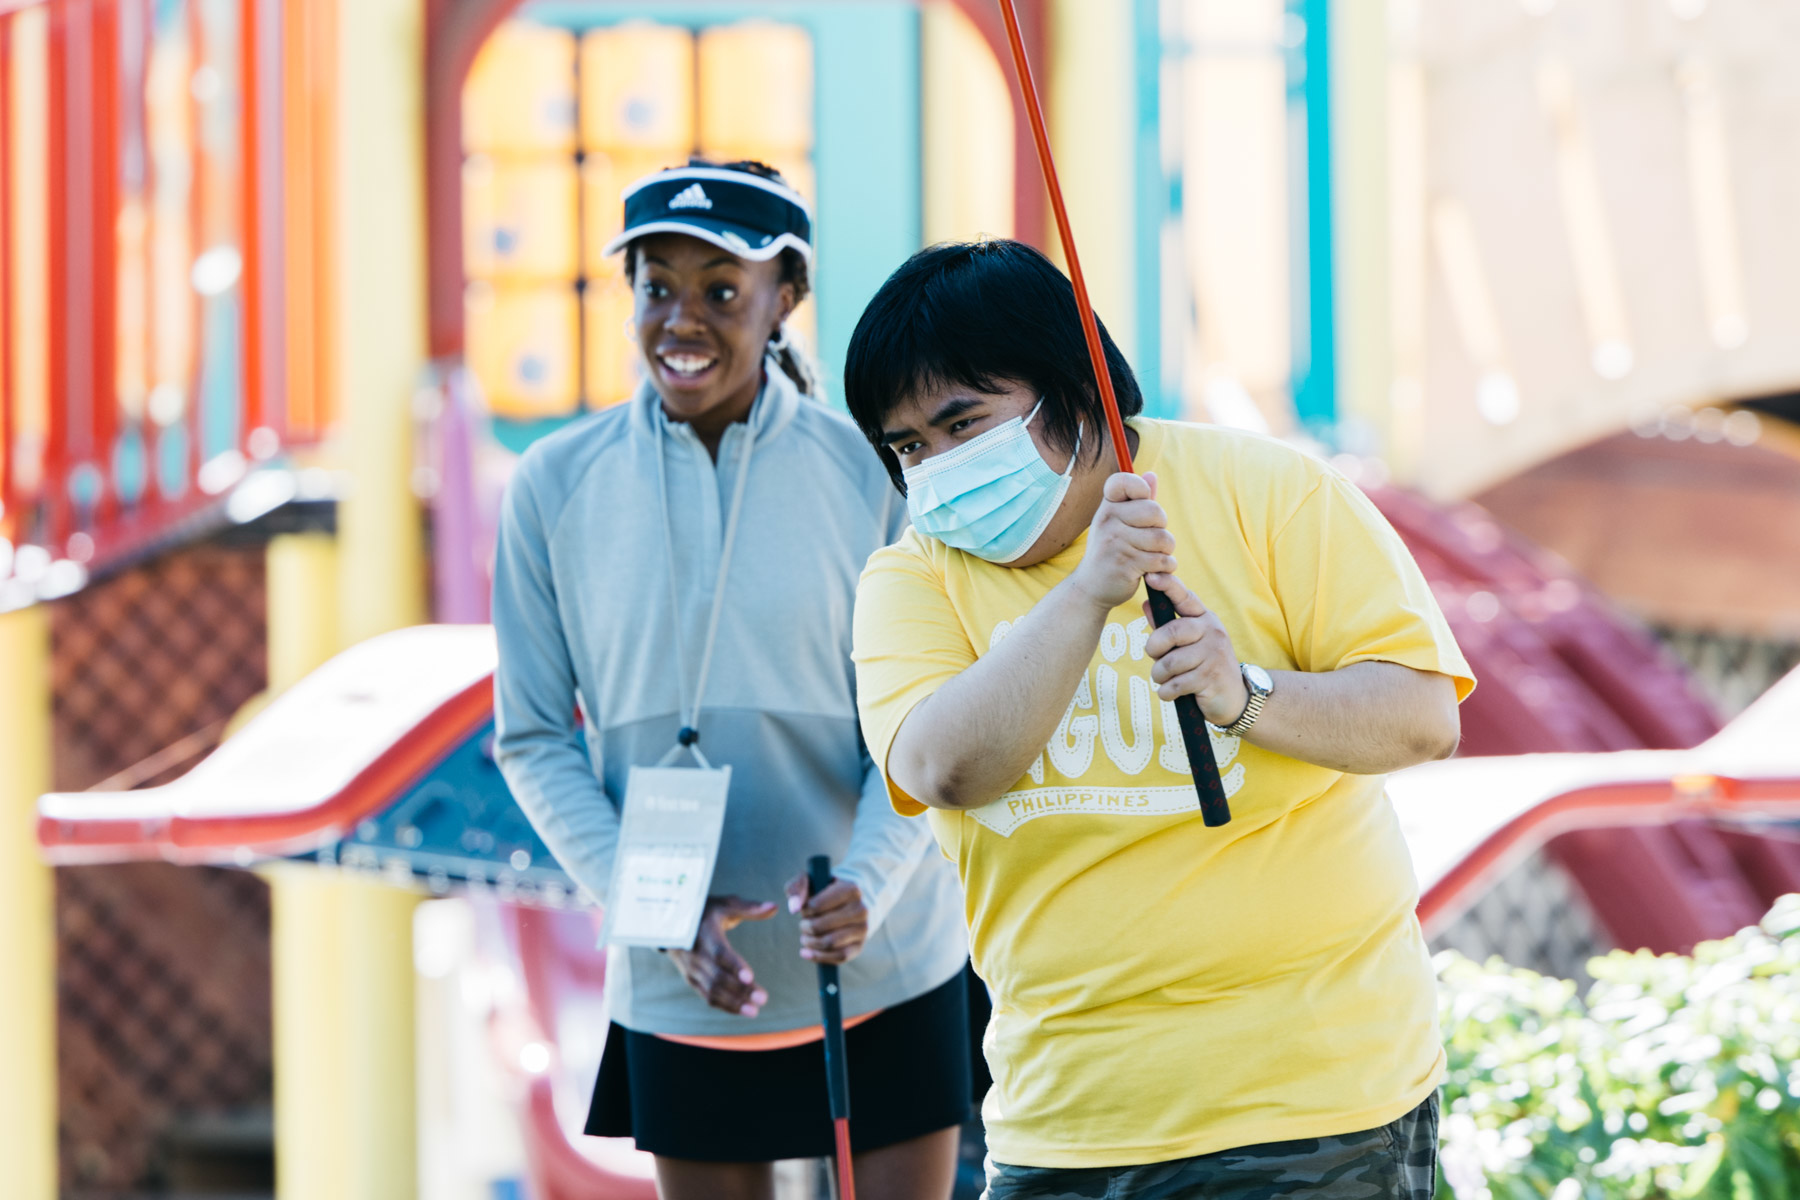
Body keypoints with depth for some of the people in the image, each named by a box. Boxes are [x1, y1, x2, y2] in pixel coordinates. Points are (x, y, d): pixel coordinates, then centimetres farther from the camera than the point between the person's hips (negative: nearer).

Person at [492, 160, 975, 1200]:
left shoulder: (867, 470, -5)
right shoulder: (558, 486, -1)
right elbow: (534, 740, 2)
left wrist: (868, 880, -22)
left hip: (885, 975, -1)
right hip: (680, 994, 1)